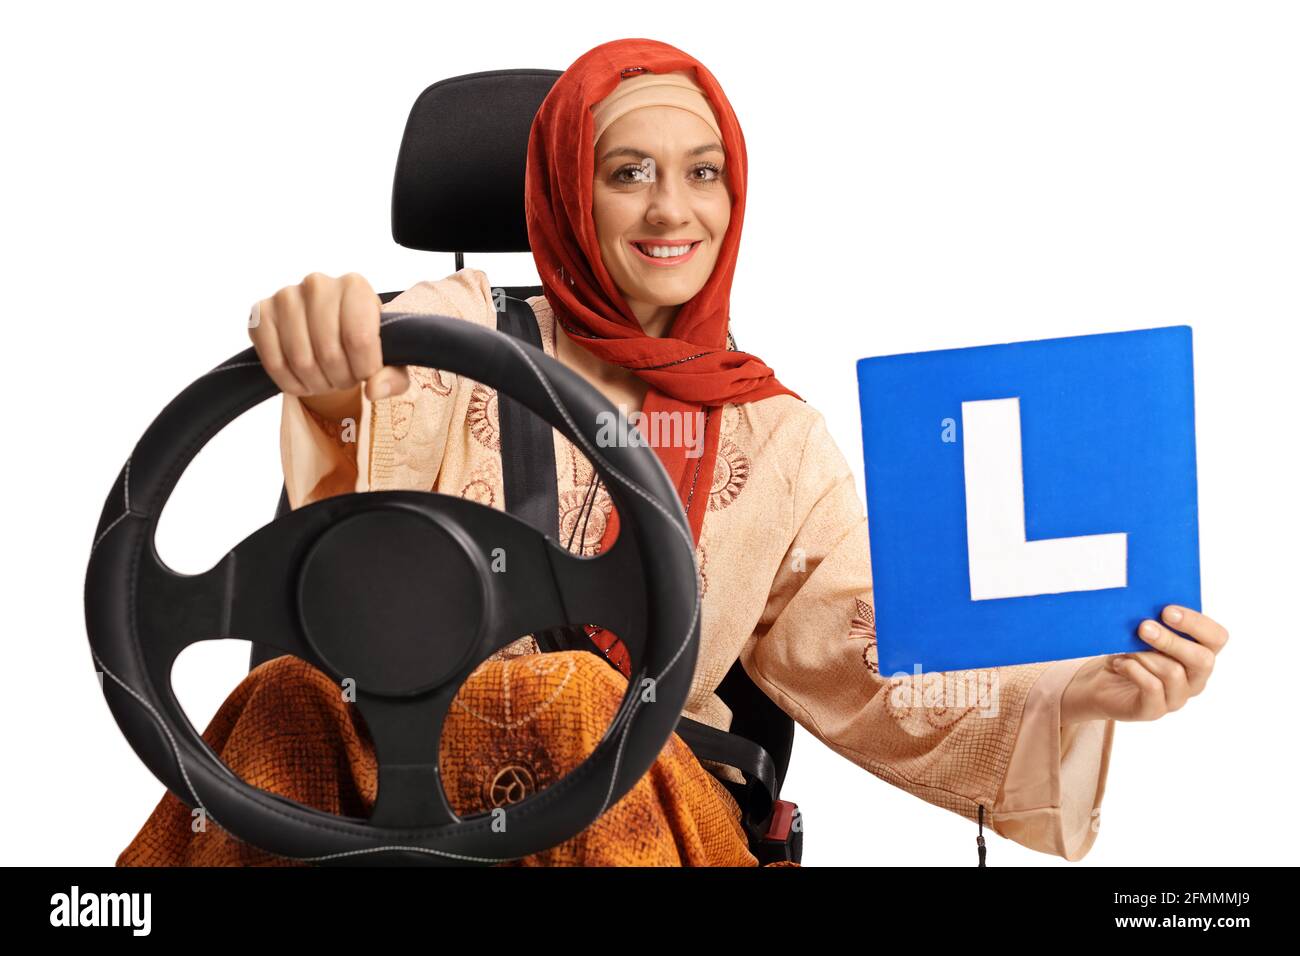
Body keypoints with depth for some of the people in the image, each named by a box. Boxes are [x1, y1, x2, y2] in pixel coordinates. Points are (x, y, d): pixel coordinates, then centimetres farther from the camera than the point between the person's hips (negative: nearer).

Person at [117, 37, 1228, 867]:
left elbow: (865, 675, 6)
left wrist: (1083, 692, -10)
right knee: (300, 693, -34)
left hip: (648, 800, 1)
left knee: (568, 705, -34)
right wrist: (332, 381, -42)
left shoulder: (776, 439, 12)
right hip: (400, 742, -1)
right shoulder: (465, 329, 6)